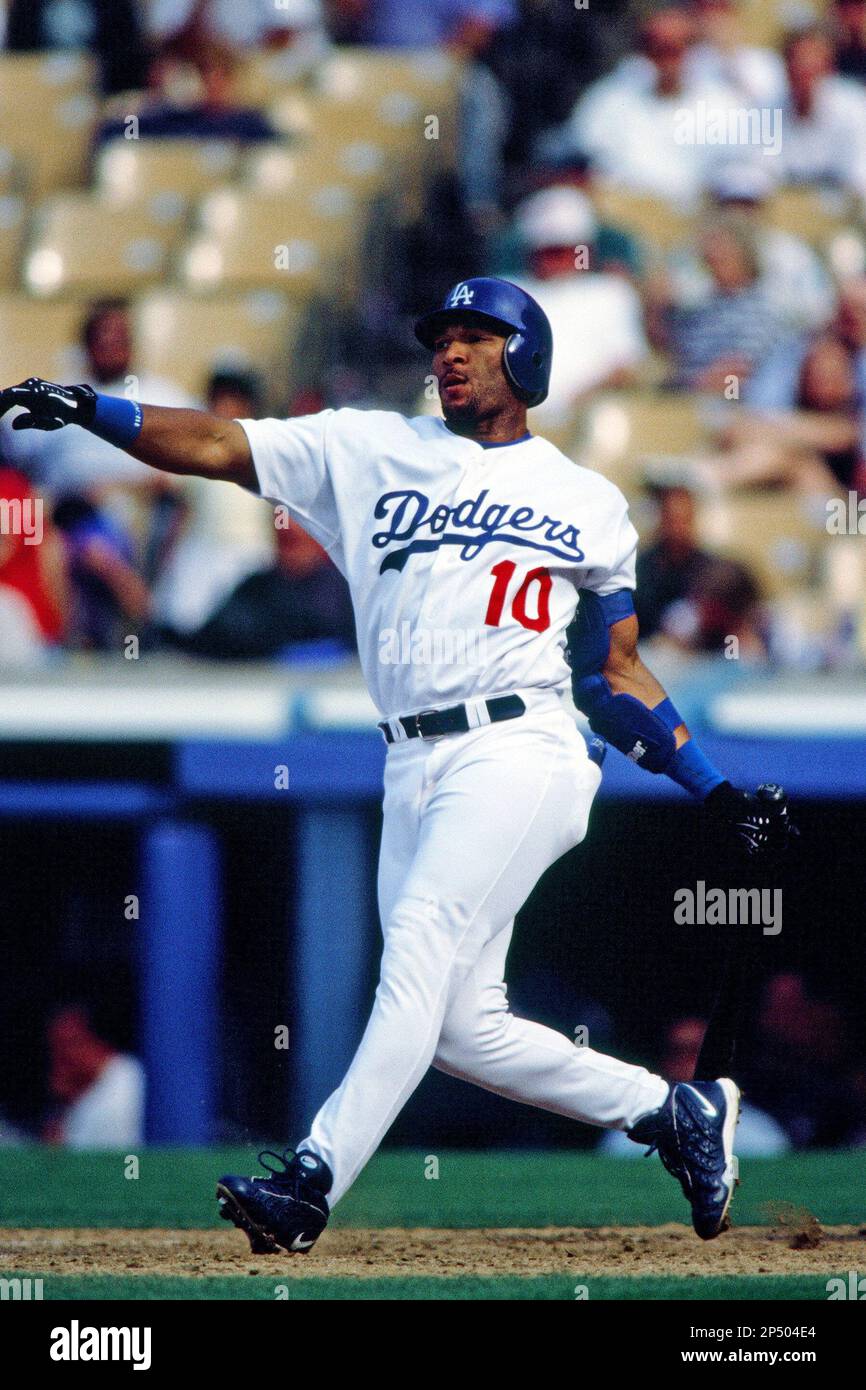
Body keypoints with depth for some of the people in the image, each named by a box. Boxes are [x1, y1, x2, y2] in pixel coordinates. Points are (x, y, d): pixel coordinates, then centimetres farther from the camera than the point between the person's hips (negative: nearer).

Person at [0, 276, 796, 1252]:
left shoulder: (588, 504, 15)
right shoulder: (369, 453, 17)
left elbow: (617, 677, 18)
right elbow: (215, 447, 6)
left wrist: (718, 795, 11)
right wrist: (90, 410, -8)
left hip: (515, 752, -4)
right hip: (413, 770, 4)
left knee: (422, 951, -22)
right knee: (458, 1025, 2)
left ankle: (313, 1180, -30)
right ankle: (675, 1114, 19)